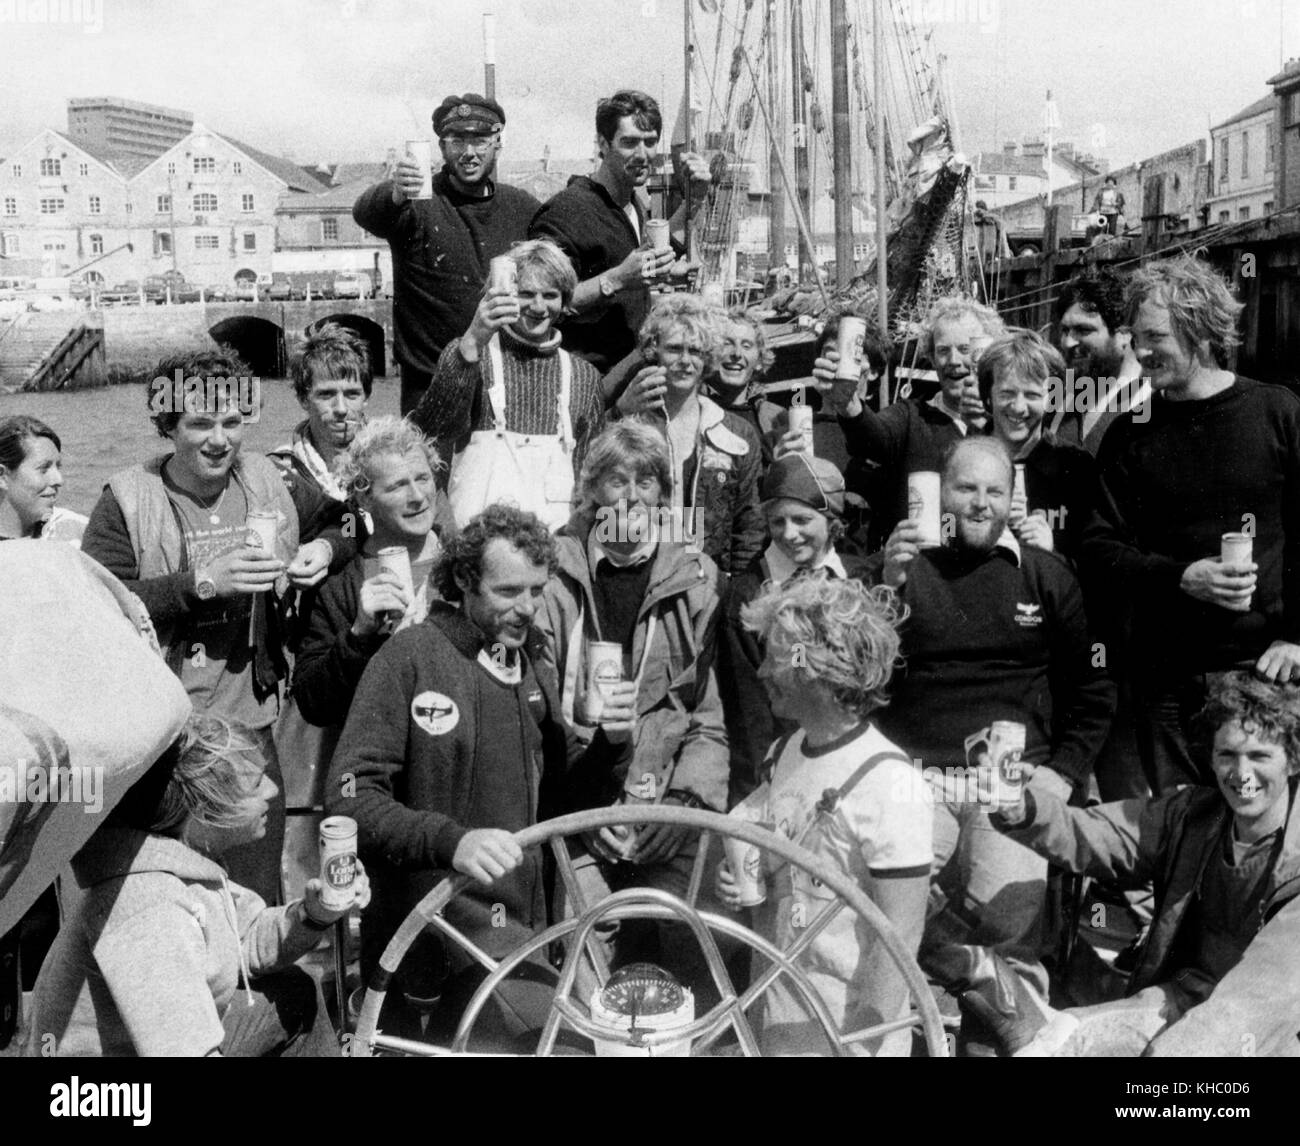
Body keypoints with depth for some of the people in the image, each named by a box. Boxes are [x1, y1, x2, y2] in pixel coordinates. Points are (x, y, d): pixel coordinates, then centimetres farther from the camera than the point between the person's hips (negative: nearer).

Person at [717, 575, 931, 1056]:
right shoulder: (785, 752, 0)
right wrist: (734, 880, -5)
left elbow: (898, 942, -20)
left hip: (847, 1035, -7)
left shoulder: (889, 786, -22)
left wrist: (857, 1046, -20)